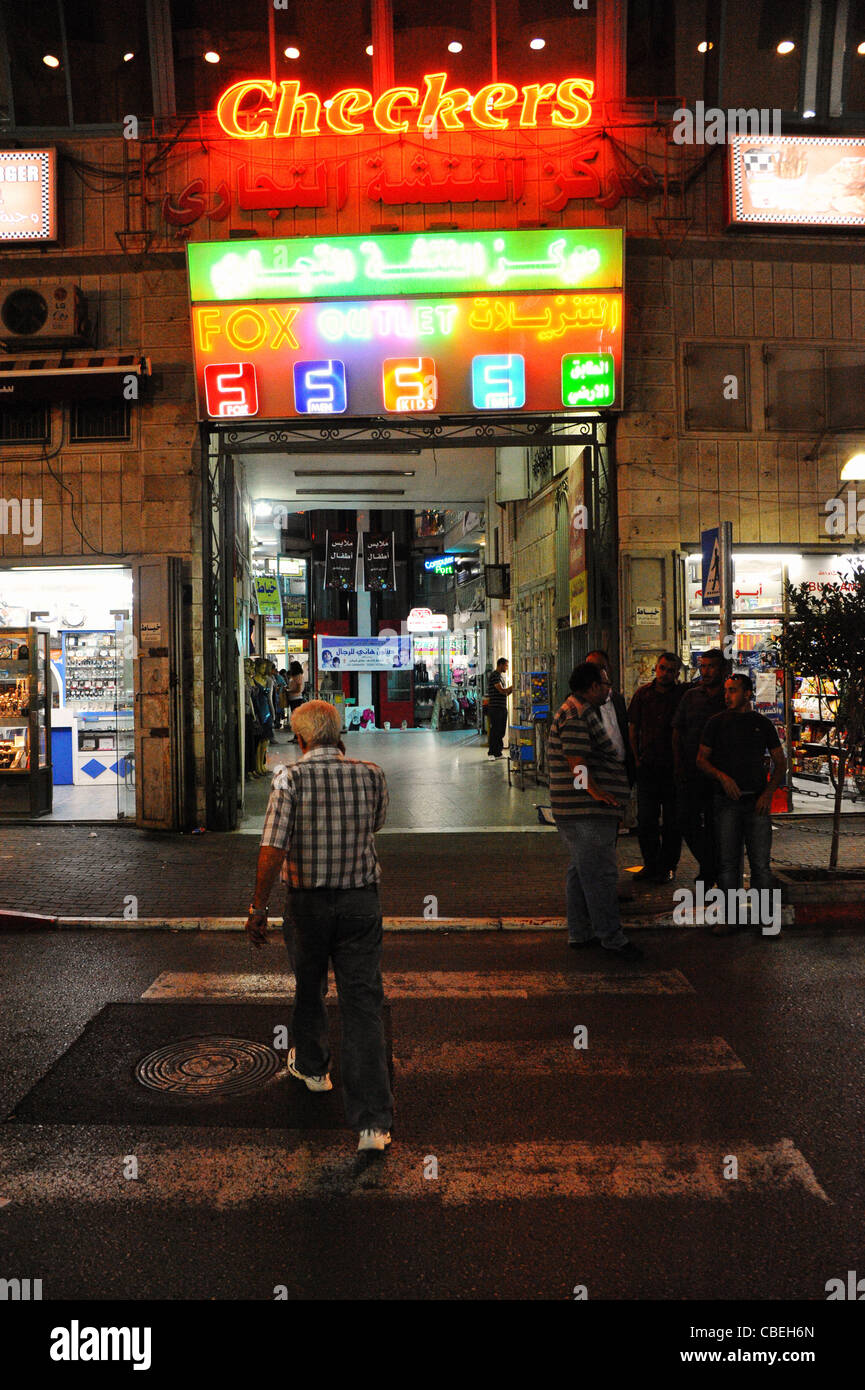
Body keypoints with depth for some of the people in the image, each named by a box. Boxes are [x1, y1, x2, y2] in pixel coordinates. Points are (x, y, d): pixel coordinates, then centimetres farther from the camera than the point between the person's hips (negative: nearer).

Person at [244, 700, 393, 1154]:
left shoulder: (290, 778, -12)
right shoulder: (370, 775, -3)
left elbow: (272, 850, -17)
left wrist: (258, 907, -8)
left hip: (308, 901, -1)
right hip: (362, 900, 1)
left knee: (309, 988, 24)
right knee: (363, 1002, 1)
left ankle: (311, 1065, 49)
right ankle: (373, 1121, -3)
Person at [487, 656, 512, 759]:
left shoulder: (501, 676, 20)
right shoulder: (494, 676, -10)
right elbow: (502, 691, -18)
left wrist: (512, 689, 6)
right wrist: (512, 687, -5)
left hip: (502, 708, 9)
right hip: (495, 707, -9)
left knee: (501, 732, 10)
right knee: (495, 731, -6)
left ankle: (498, 753, 15)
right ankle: (491, 753, -1)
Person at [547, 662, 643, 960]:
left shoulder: (578, 711, 21)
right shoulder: (577, 714, -15)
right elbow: (576, 760, -23)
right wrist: (595, 791, -25)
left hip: (579, 809, 12)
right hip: (587, 811, -12)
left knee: (581, 871, 16)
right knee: (600, 874, -6)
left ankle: (580, 933, 24)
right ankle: (612, 938, 1)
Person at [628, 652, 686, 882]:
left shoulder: (684, 695, -1)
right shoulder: (642, 694, 6)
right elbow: (633, 729, 11)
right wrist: (637, 759, 3)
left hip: (673, 766, -2)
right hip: (647, 766, 2)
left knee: (671, 820, 4)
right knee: (645, 818, 5)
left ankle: (667, 867, 15)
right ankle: (650, 863, 19)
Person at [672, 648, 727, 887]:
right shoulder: (690, 695, 8)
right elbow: (677, 731, 11)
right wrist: (678, 764, 1)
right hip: (690, 772, 2)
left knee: (713, 825, 2)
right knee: (687, 822, 2)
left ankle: (710, 871, 17)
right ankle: (709, 865, 23)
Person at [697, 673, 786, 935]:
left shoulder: (763, 724, 8)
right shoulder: (717, 723, 7)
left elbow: (780, 763, 11)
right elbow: (701, 759, 7)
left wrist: (768, 793, -3)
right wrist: (722, 776, -12)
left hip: (757, 802, 0)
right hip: (727, 801, 0)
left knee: (761, 862, -2)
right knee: (727, 862, 1)